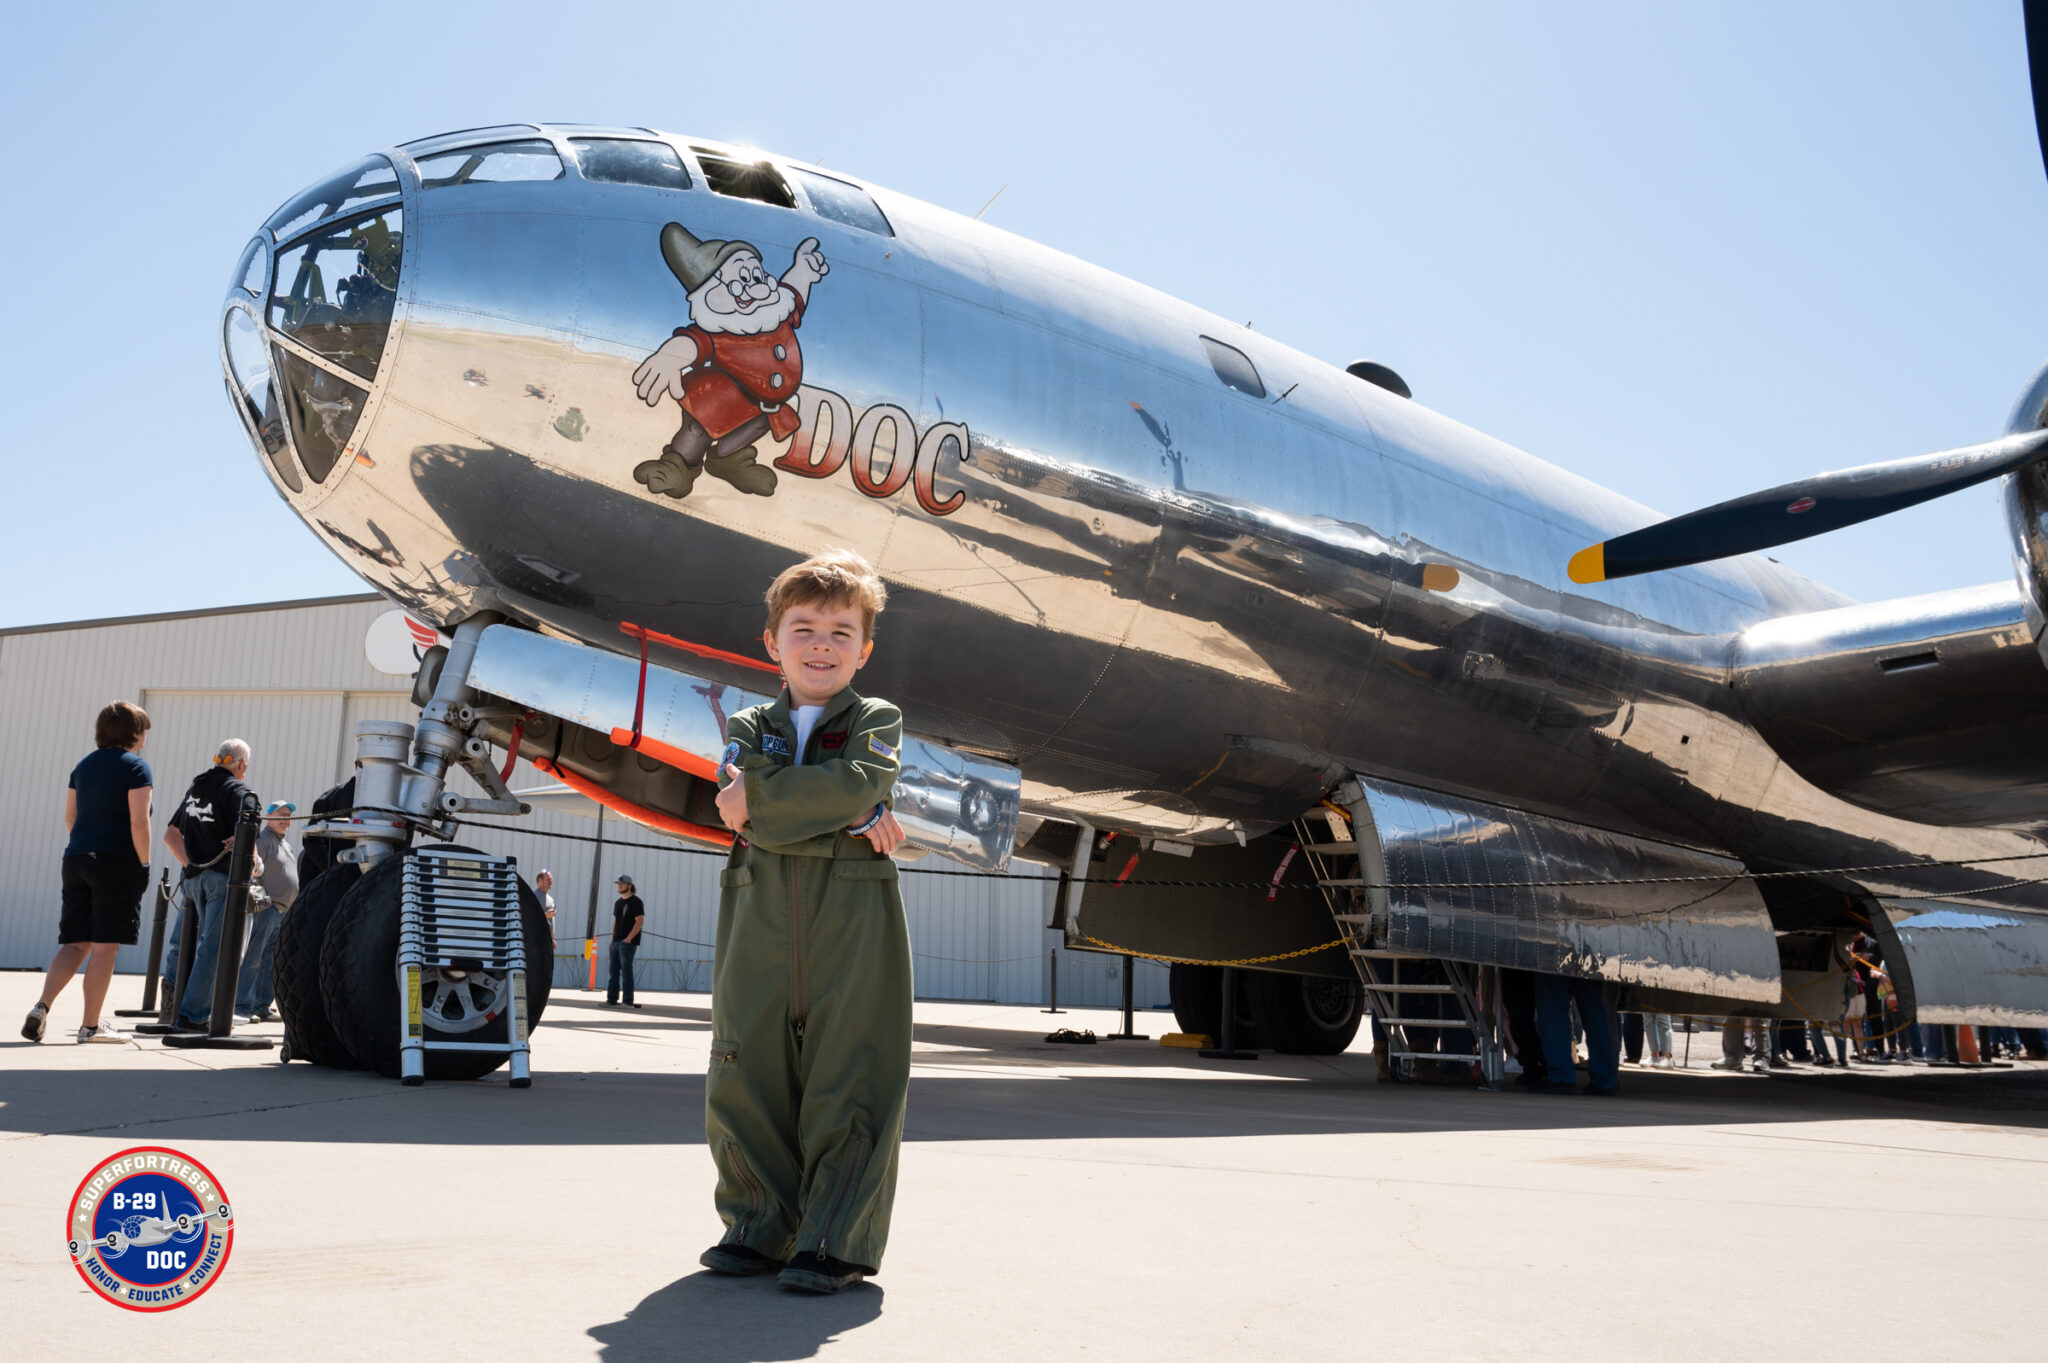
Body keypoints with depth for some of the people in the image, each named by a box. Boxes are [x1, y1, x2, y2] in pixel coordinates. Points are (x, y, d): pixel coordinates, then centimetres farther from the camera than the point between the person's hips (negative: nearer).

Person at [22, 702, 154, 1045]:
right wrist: (144, 865, -8)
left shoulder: (84, 764, 15)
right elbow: (138, 823, -14)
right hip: (118, 862, -7)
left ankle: (42, 1006, -5)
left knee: (74, 944, 12)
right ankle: (91, 1026, 2)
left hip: (77, 859, 7)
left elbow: (70, 817, 17)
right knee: (105, 946, -1)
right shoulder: (136, 767, -7)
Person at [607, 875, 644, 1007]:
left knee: (626, 971, -9)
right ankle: (612, 1000, 8)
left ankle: (628, 1001, -6)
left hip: (628, 943, -8)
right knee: (613, 971, 6)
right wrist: (612, 939, 14)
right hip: (616, 942, 8)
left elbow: (640, 922, -14)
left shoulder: (635, 902, -7)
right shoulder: (618, 902, 18)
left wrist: (628, 939, -18)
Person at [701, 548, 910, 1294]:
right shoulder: (747, 727, 15)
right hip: (759, 922, 3)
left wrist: (760, 796, -9)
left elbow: (859, 783, -13)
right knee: (746, 1076, 6)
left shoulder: (877, 722, 9)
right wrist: (850, 819, -14)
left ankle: (837, 1240, 7)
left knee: (850, 1080, -3)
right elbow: (738, 800, -6)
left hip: (853, 924, -3)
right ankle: (759, 1227, 22)